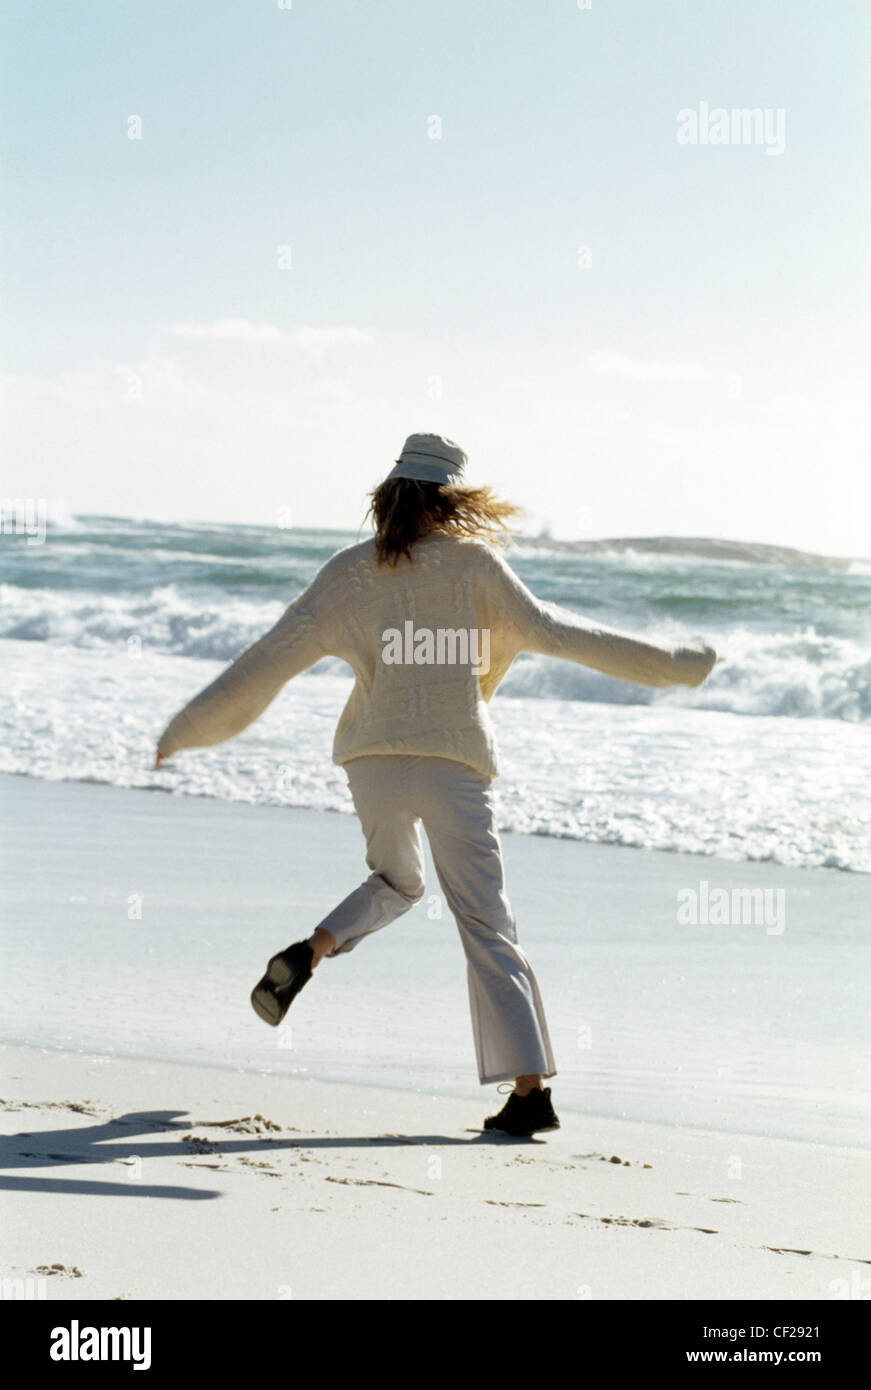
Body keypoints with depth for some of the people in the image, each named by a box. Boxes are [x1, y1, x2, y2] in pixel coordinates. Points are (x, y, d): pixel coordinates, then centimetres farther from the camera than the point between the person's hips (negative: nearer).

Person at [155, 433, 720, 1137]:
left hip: (374, 758, 3)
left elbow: (274, 653, 6)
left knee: (396, 883, 30)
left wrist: (190, 726, 15)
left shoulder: (349, 571, 7)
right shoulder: (469, 562, -1)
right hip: (453, 761, -3)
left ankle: (307, 954, 3)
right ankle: (531, 1089, -10)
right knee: (487, 925, -1)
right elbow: (548, 630, -5)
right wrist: (670, 664, 0)